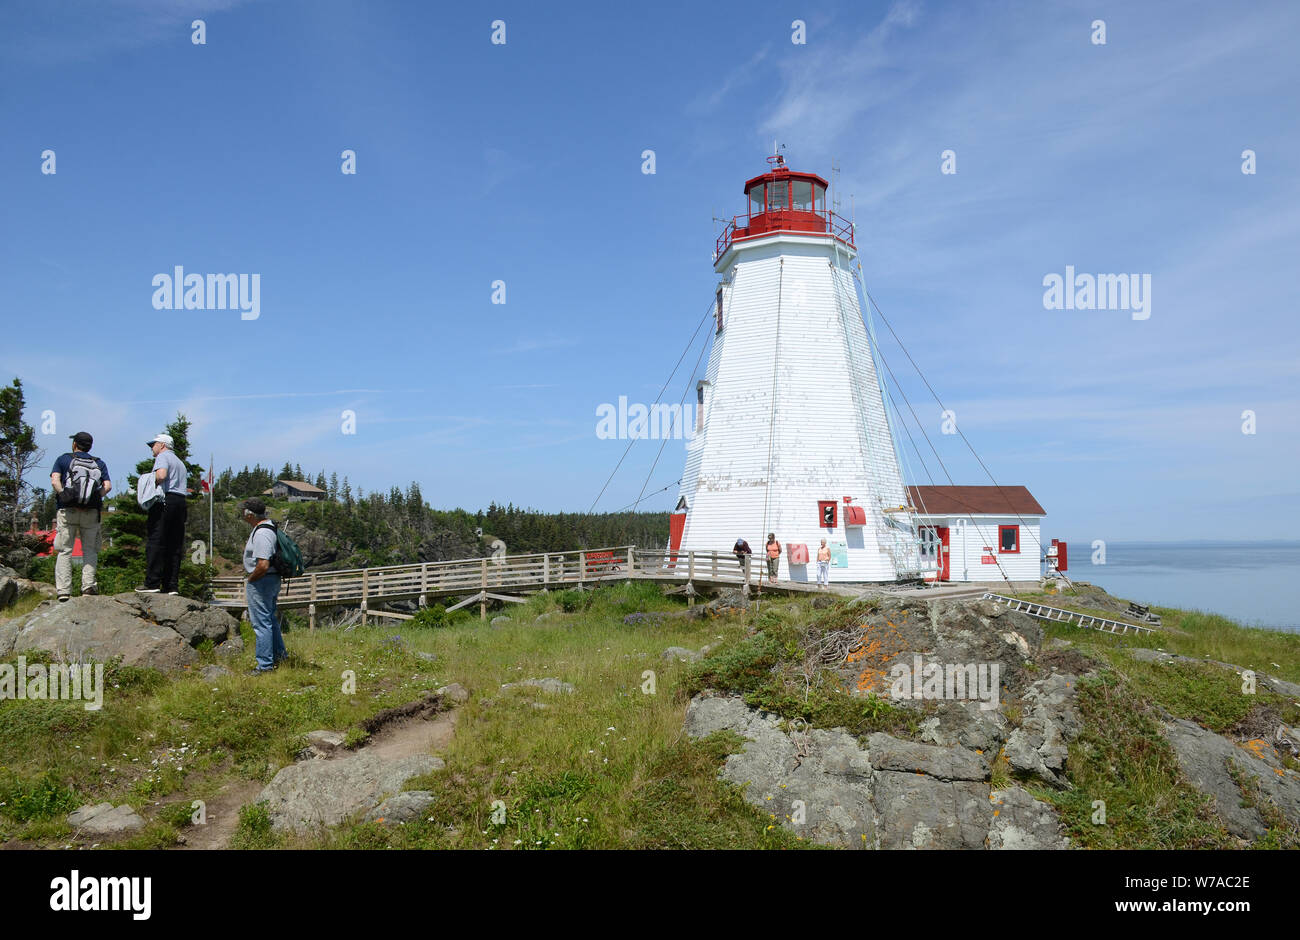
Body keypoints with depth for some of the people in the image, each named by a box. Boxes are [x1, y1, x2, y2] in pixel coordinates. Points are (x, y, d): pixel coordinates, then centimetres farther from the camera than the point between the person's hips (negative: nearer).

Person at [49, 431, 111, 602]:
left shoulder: (64, 459, 9)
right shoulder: (99, 463, 14)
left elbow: (55, 481, -7)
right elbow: (108, 486, -1)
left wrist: (63, 496, -3)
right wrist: (96, 498, 0)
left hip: (67, 510, -1)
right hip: (92, 512, 1)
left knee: (65, 551, 2)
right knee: (89, 550, 8)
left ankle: (63, 590, -5)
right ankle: (88, 584, -7)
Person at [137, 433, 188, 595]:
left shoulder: (163, 456, 2)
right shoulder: (180, 462, 29)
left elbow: (161, 475, -17)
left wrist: (151, 480, 0)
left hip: (165, 501, -8)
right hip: (180, 501, 8)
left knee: (155, 543, -7)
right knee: (174, 546, 5)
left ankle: (152, 583, -10)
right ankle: (172, 586, 3)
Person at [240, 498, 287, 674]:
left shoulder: (261, 534, -24)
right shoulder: (269, 526, 9)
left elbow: (263, 565, -30)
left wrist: (250, 578, -15)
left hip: (261, 581, -11)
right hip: (273, 580, 11)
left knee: (261, 623, -3)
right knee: (271, 619, 21)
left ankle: (265, 664, 2)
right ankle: (279, 655, 32)